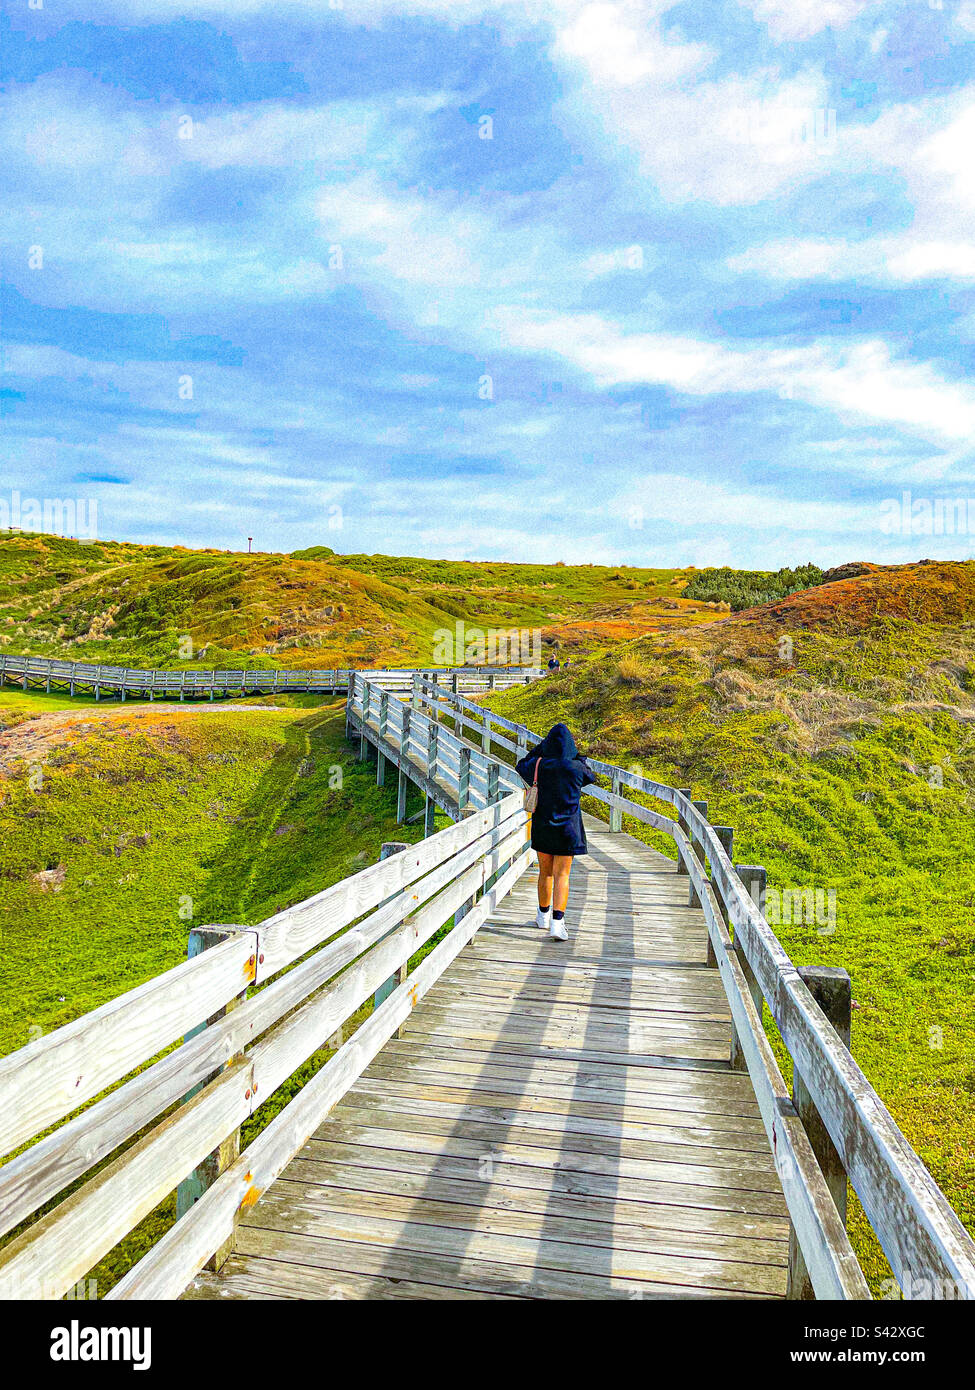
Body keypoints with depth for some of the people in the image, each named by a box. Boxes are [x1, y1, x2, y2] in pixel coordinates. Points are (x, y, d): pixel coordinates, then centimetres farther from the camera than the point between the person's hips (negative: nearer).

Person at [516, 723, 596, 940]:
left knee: (545, 872, 18)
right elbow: (591, 776, 12)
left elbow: (522, 766, 16)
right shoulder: (575, 767, -12)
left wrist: (541, 745, 14)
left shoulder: (539, 765, -8)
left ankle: (543, 915, 33)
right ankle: (557, 921, -13)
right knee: (562, 875, 0)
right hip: (567, 827, -2)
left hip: (542, 825, 2)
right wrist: (575, 753, 12)